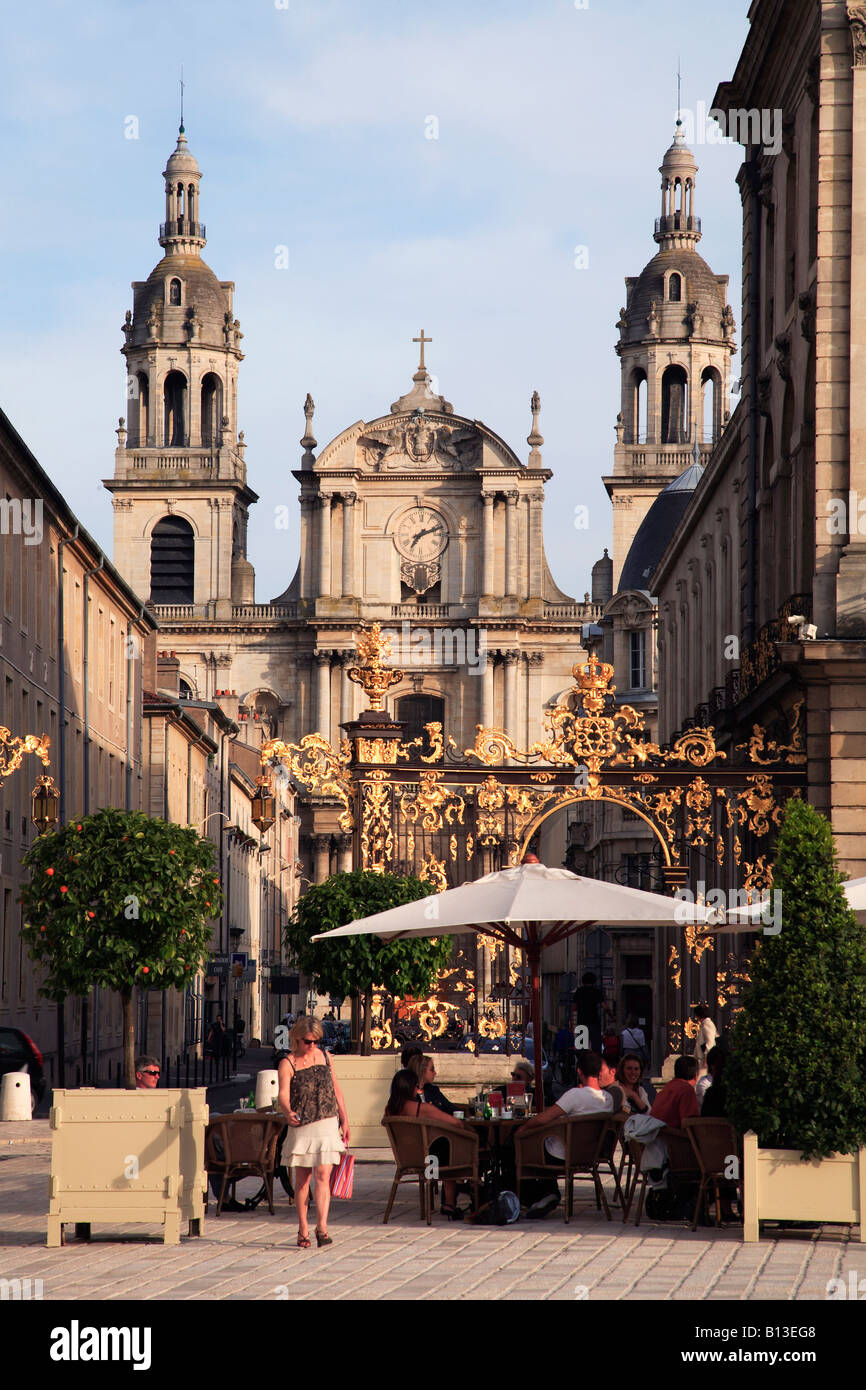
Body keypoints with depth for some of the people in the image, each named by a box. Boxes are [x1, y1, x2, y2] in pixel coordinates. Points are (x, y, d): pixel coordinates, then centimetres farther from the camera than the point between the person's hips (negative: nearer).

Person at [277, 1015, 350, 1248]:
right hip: (302, 1127, -2)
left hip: (327, 1125, 2)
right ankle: (303, 1230, 14)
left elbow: (336, 1089, 15)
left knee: (322, 1175, -10)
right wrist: (288, 1112, -38)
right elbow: (282, 1095, -17)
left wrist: (344, 1120, 13)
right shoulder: (287, 1064, -5)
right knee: (302, 1180, 5)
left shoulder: (324, 1057, 8)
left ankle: (322, 1227, -14)